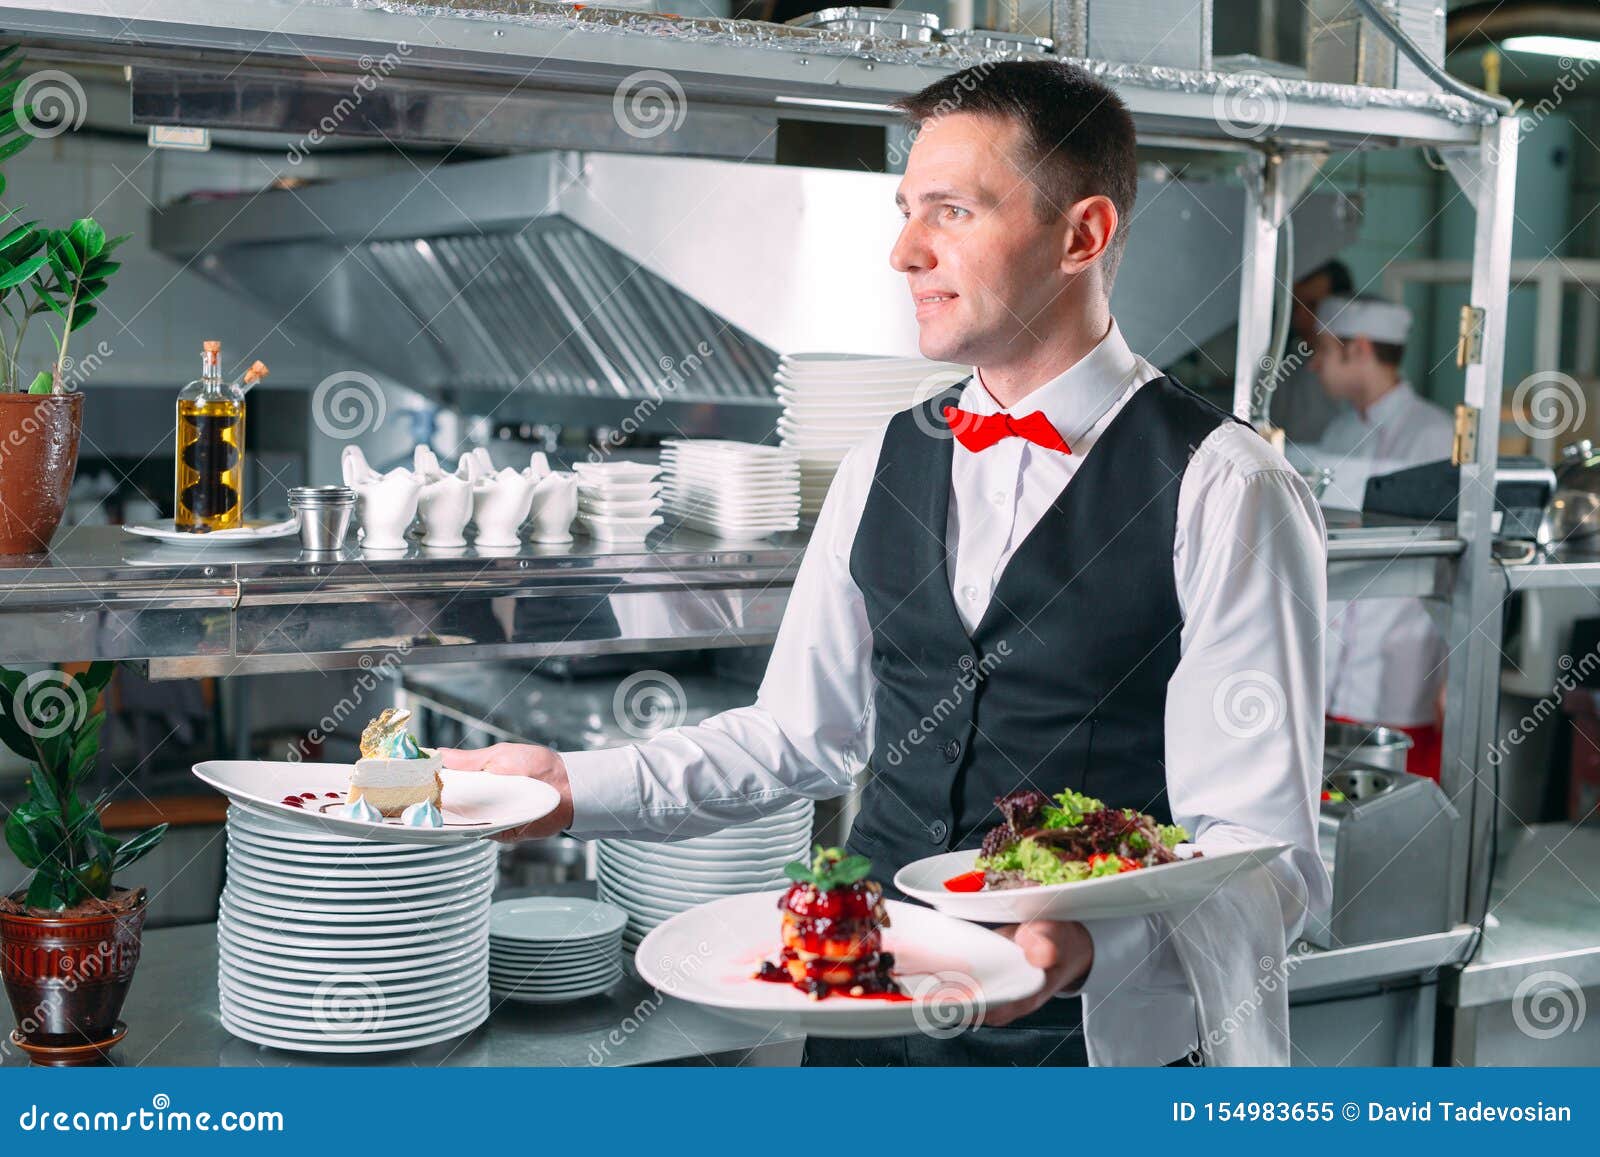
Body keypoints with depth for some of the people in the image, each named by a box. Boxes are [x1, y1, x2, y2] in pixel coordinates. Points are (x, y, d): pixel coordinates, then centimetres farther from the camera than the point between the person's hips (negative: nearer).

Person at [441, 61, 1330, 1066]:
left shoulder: (1227, 491, -14)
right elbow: (796, 737, 10)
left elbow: (1264, 853, -16)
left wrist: (1088, 945, -33)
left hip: (1093, 1041, -5)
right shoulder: (888, 465, 4)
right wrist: (575, 787, 0)